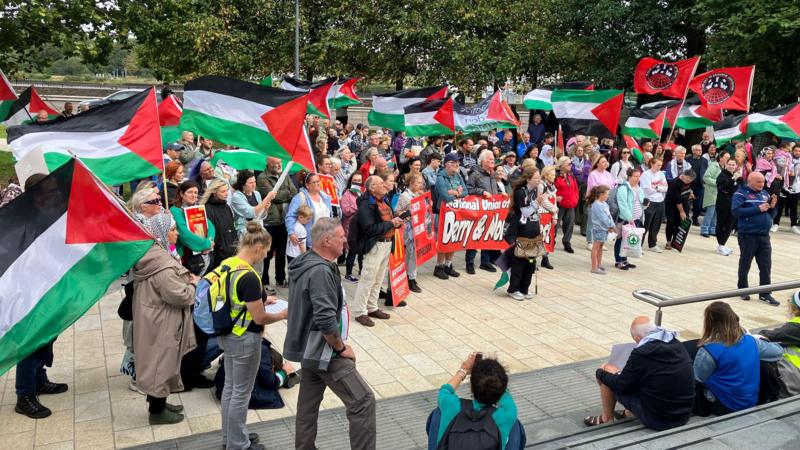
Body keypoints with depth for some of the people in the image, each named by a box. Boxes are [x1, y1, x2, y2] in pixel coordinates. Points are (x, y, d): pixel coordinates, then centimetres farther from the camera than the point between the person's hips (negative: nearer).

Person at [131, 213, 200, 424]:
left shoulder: (150, 255, 4)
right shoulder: (162, 264, -28)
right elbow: (180, 296, -26)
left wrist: (186, 279, 5)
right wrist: (194, 284, -9)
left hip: (154, 320, 10)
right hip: (161, 324, -10)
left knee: (157, 362, 21)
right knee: (161, 363, 5)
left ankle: (157, 402, 36)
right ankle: (157, 411, 19)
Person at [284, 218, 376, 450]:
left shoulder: (306, 261, 6)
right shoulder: (321, 271, -26)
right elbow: (326, 320, -31)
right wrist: (341, 348, -15)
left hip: (310, 348, 10)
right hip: (323, 350, -10)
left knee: (308, 404, 18)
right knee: (363, 401, -4)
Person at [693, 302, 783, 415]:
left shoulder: (709, 351, -24)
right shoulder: (751, 341, -6)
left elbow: (696, 379, -14)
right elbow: (778, 352, 11)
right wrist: (763, 340, 29)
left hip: (726, 407, -6)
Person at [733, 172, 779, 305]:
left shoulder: (765, 193, 11)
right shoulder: (741, 193, -7)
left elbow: (771, 214, 18)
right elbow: (736, 211, -21)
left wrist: (772, 207, -4)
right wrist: (758, 209, -21)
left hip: (764, 236, 5)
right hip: (747, 235, -5)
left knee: (766, 265, 5)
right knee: (745, 264, 10)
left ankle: (765, 293, 12)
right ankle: (742, 289, 27)